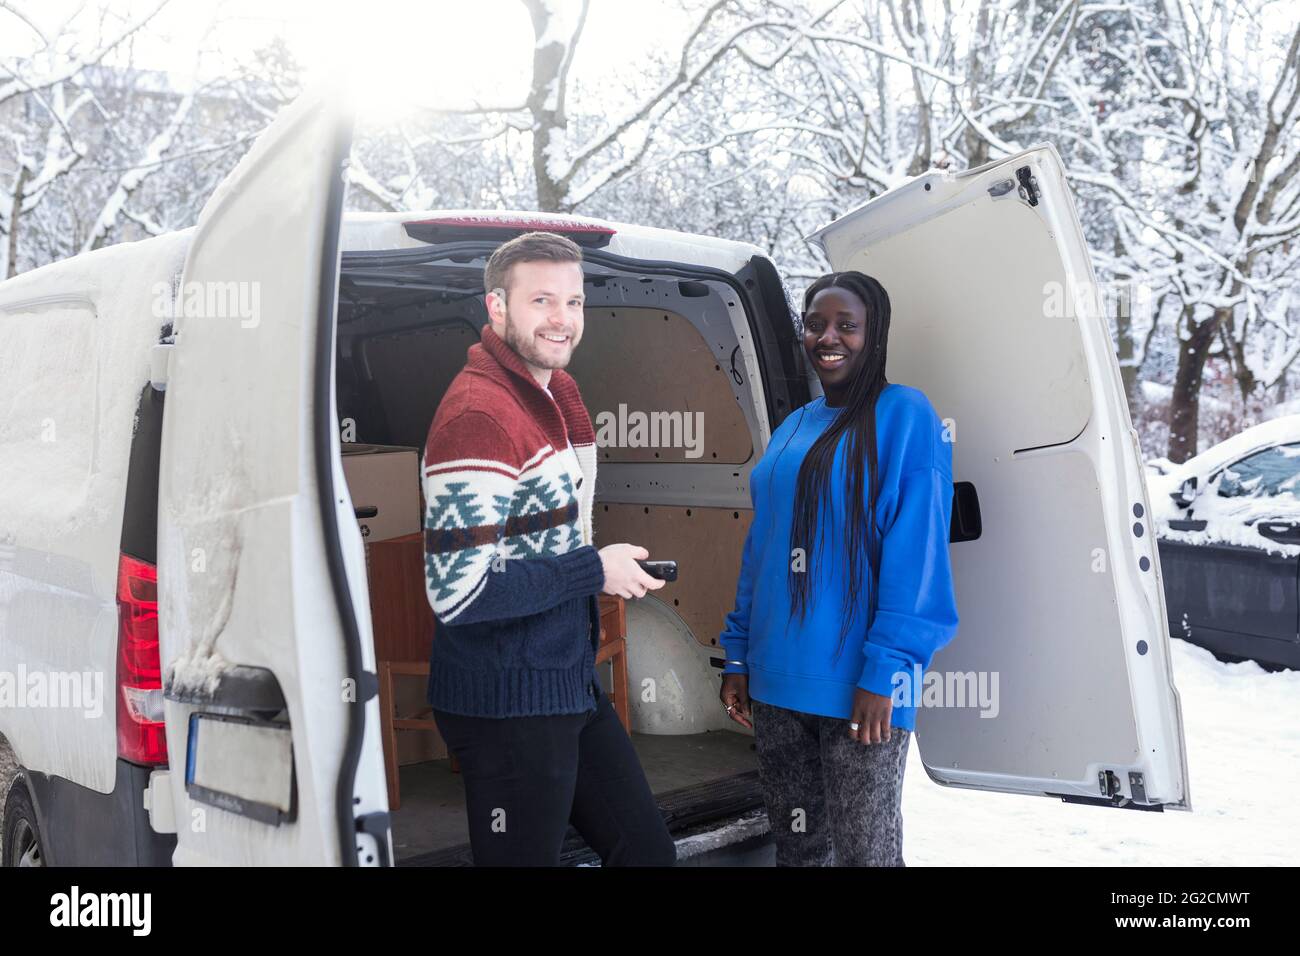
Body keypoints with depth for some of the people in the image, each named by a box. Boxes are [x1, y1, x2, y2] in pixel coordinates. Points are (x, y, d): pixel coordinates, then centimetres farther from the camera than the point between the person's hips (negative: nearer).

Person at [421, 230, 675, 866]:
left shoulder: (561, 391, 9)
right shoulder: (478, 414, -21)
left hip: (573, 686, 9)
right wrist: (595, 570, -18)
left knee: (648, 851, 17)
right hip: (505, 705, -9)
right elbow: (457, 592, -27)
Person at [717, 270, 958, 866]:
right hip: (776, 680, 7)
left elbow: (914, 554, -13)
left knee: (864, 852, 4)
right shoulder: (792, 428, 14)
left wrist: (884, 672, -18)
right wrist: (738, 655, 13)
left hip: (857, 686, -6)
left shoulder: (904, 415, -7)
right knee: (795, 843, 16)